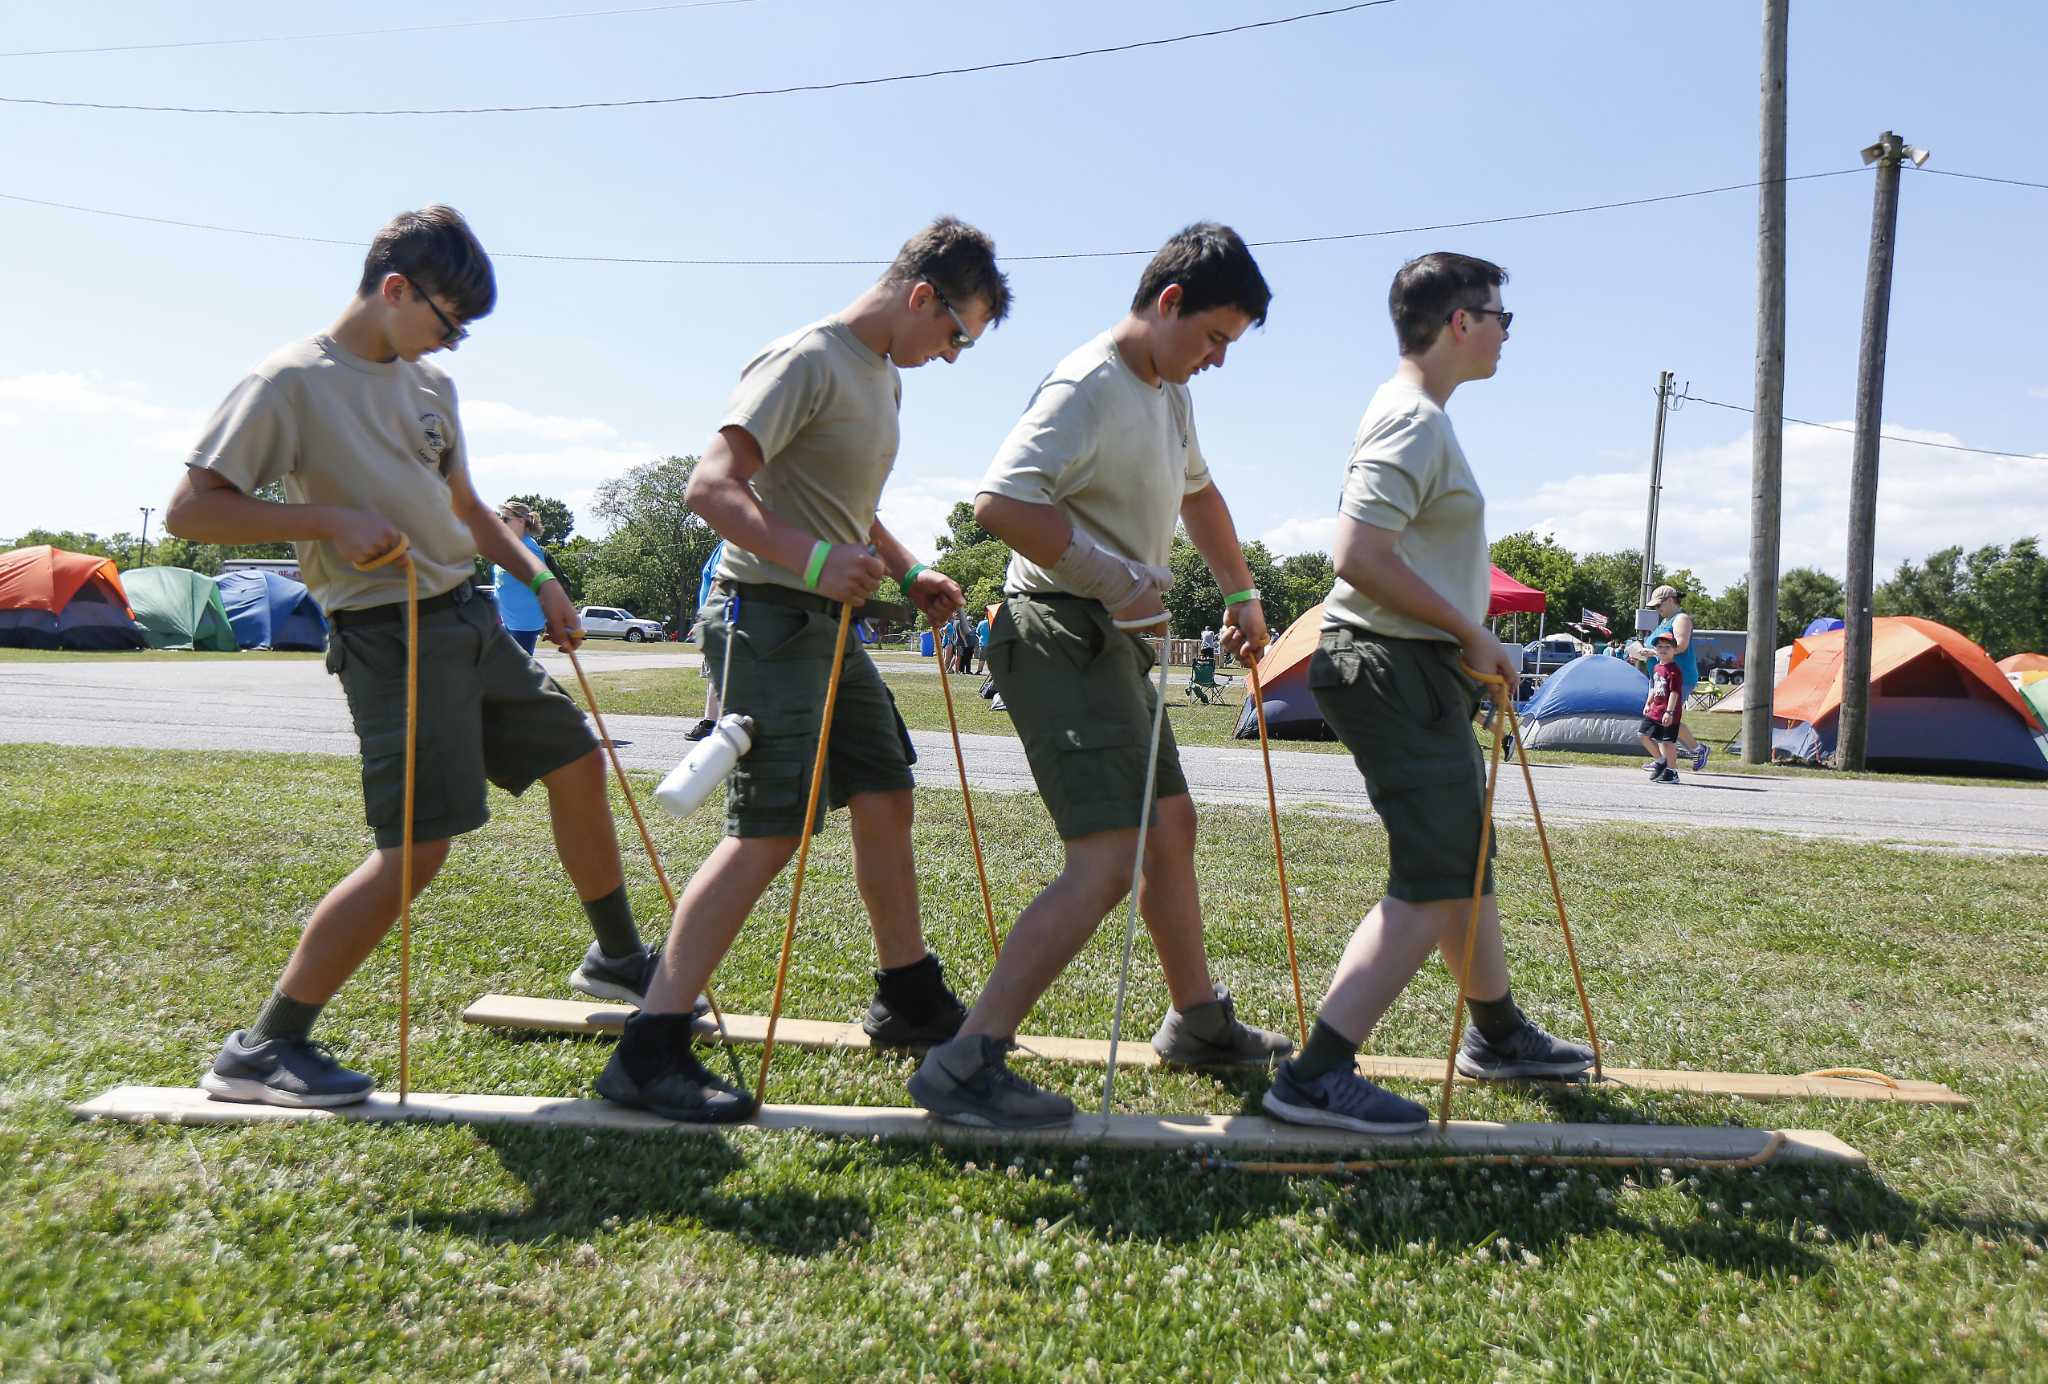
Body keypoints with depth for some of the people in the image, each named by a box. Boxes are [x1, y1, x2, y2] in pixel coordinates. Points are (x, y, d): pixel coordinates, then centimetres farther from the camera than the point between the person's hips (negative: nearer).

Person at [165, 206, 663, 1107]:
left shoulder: (429, 384, 13)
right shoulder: (291, 381, -10)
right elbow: (188, 509, -14)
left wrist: (537, 579, 14)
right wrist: (331, 519, -22)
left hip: (467, 619, 9)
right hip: (389, 635, -8)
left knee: (577, 760, 13)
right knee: (419, 846, -14)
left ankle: (617, 958, 32)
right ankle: (262, 1049, 0)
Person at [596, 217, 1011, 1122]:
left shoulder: (884, 377, 17)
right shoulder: (807, 360, -13)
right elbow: (711, 487, -24)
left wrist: (908, 573, 14)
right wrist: (814, 560, -36)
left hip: (831, 620, 10)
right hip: (769, 614, -10)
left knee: (886, 798, 14)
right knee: (769, 831, -14)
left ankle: (908, 997, 30)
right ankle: (649, 1051, -9)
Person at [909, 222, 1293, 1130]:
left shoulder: (1169, 392, 16)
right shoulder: (1090, 386, -16)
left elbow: (1197, 494, 33)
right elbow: (1000, 501, -29)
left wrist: (1241, 594, 34)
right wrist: (1114, 577, -23)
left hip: (1113, 640, 10)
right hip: (1061, 636, -10)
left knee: (1171, 825, 19)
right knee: (1106, 862, -17)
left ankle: (1199, 1020, 36)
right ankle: (965, 1065, -14)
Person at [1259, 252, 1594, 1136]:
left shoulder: (1420, 418, 19)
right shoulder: (1413, 421, -15)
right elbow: (1359, 556, -26)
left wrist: (1467, 648, 20)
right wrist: (1473, 635, -18)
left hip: (1420, 671, 11)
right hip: (1396, 671, -11)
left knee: (1467, 856, 21)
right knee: (1434, 882, -13)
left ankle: (1497, 1034, 38)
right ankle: (1316, 1076, -13)